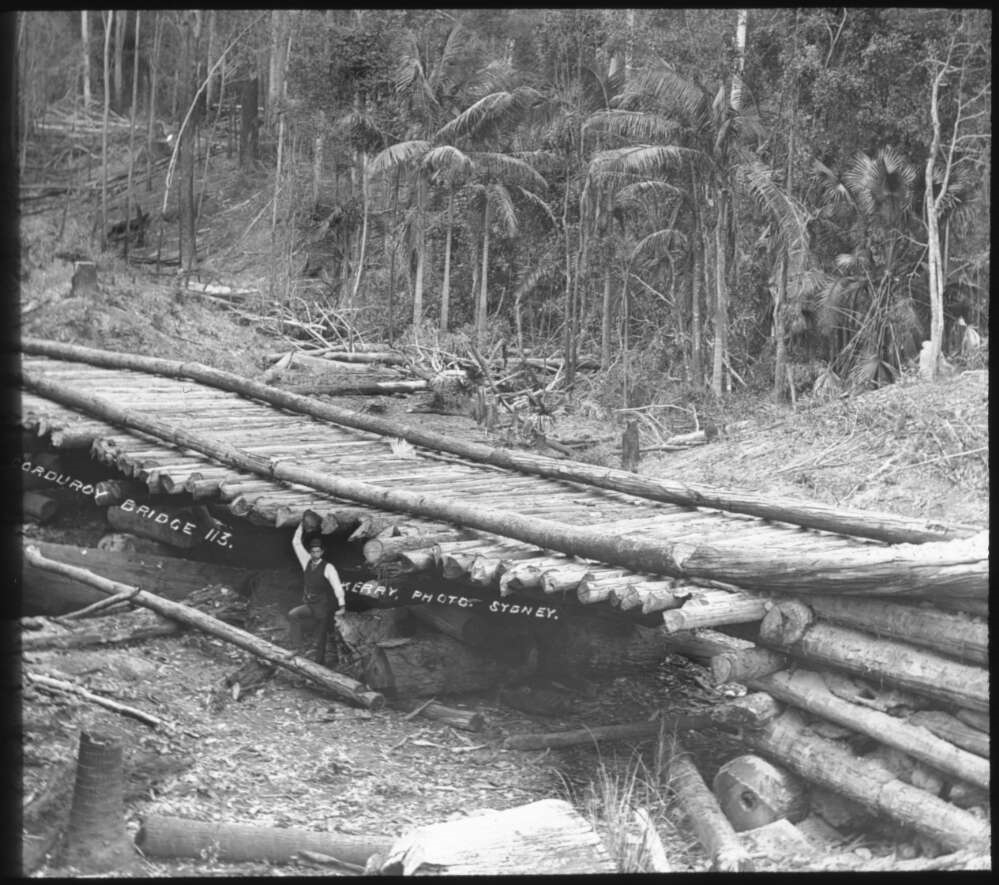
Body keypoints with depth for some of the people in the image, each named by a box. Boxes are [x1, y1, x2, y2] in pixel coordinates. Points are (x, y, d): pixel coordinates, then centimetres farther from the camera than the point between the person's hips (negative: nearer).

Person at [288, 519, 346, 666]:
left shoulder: (327, 567, -9)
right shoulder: (307, 562, 6)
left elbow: (337, 586, -16)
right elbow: (296, 543, 6)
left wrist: (341, 605, -26)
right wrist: (301, 526, -2)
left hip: (323, 607, -5)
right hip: (309, 606, 5)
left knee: (321, 639, -1)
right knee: (293, 615, -20)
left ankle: (319, 664, 9)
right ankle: (297, 648, -16)